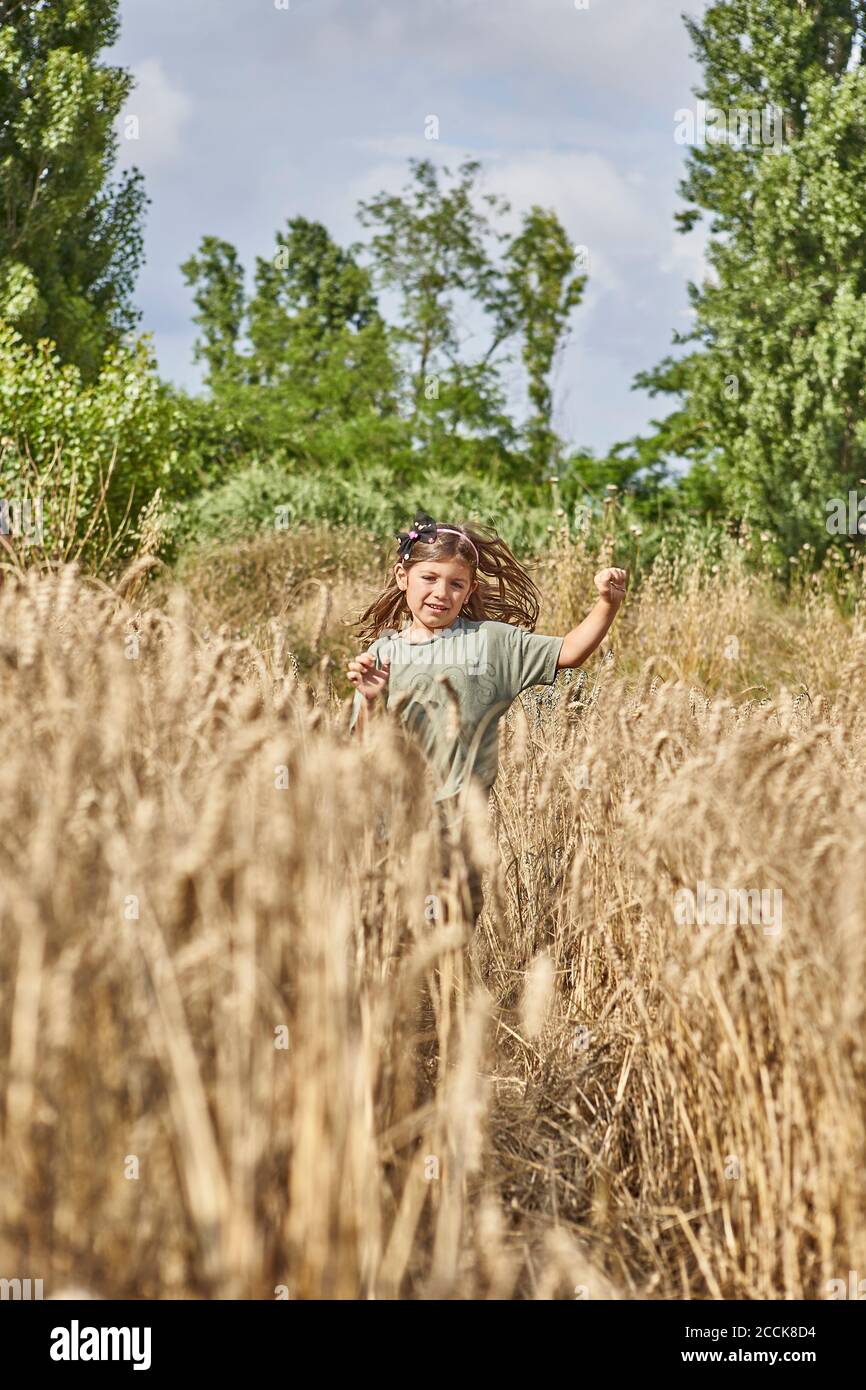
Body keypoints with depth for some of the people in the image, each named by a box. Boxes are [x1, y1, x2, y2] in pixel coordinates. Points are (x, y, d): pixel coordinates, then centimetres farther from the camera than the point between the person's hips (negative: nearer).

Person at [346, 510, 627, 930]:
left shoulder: (490, 640, 4)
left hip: (461, 816, -1)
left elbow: (568, 652, 1)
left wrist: (608, 605, -12)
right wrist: (369, 702, -13)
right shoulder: (382, 653, 6)